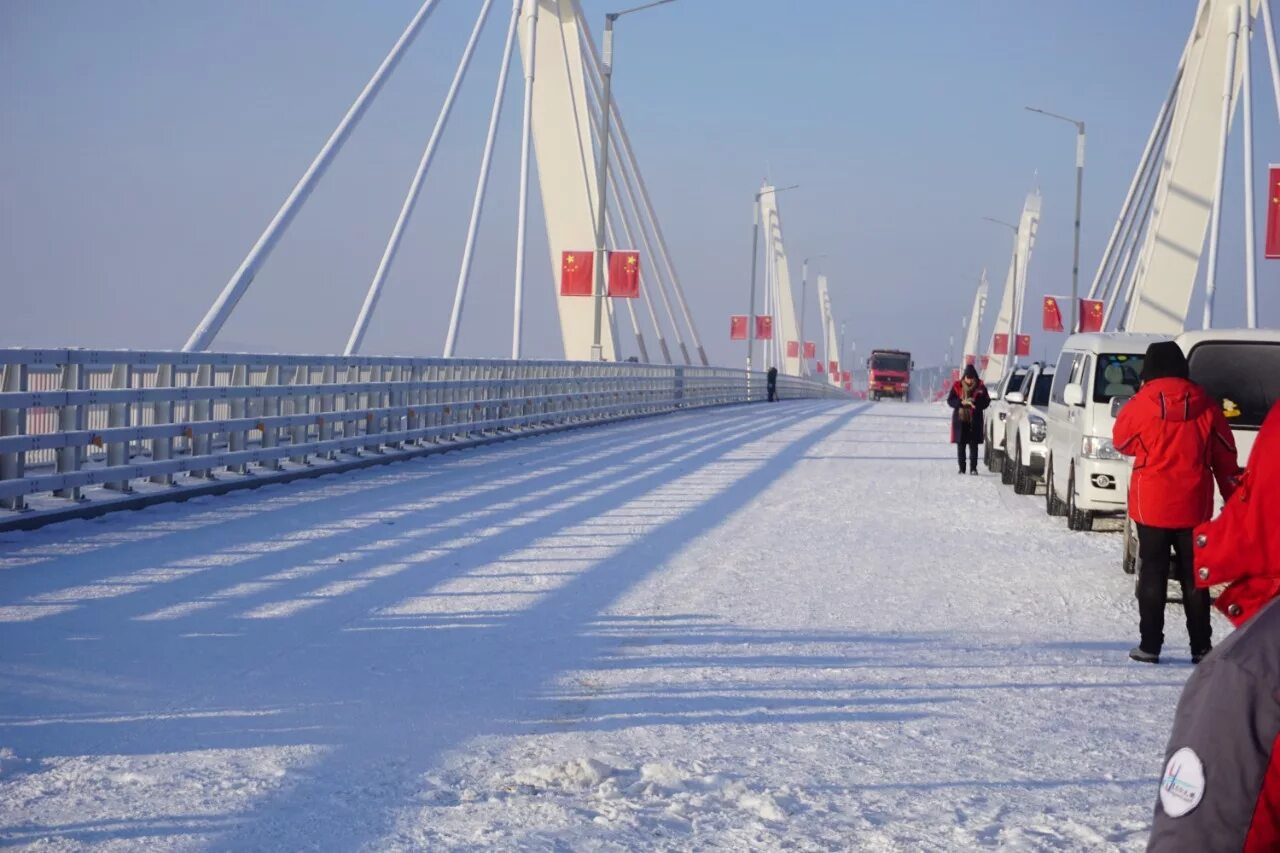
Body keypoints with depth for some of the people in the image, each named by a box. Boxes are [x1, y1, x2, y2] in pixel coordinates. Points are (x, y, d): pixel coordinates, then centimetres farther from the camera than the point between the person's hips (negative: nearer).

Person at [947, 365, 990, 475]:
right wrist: (962, 402, -16)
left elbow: (986, 402, 0)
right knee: (960, 445, 4)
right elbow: (950, 401, 0)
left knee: (973, 445, -2)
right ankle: (962, 468, 10)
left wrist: (974, 402, -17)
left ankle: (973, 468, 2)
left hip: (975, 420, -1)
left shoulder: (980, 387, 1)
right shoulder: (957, 387, 3)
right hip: (960, 420, 1)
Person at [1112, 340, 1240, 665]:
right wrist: (1233, 499, 13)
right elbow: (1225, 457, 5)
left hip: (1152, 505, -2)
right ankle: (1201, 647, 8)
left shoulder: (1141, 404, -9)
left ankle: (1150, 645, 2)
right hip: (1194, 505, 2)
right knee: (1194, 576, 9)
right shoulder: (1205, 406, 0)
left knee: (1152, 575, 4)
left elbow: (1122, 440, 7)